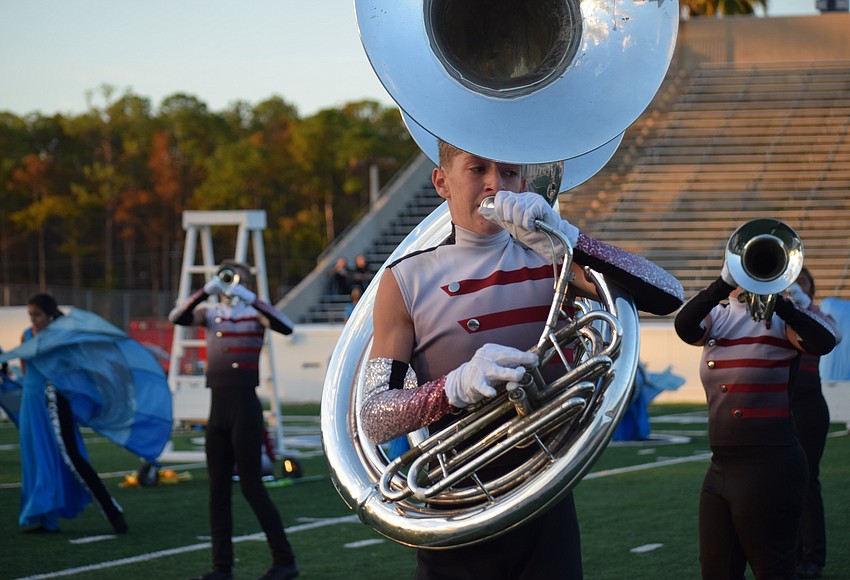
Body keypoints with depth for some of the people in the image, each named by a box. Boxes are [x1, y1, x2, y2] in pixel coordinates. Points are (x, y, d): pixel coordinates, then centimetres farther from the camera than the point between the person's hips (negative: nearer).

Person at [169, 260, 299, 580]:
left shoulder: (254, 313, -1)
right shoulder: (211, 312, 11)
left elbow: (286, 327, -21)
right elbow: (177, 317, -8)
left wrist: (249, 297, -25)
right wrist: (206, 291, -20)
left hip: (245, 407, -5)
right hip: (218, 408, 5)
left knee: (251, 486, -5)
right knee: (218, 489, 6)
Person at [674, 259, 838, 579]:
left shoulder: (777, 317, -3)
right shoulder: (716, 319, 11)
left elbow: (823, 341, -22)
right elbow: (684, 327, -11)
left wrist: (777, 298, -32)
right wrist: (723, 283, -25)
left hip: (769, 467, -6)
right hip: (721, 466, 6)